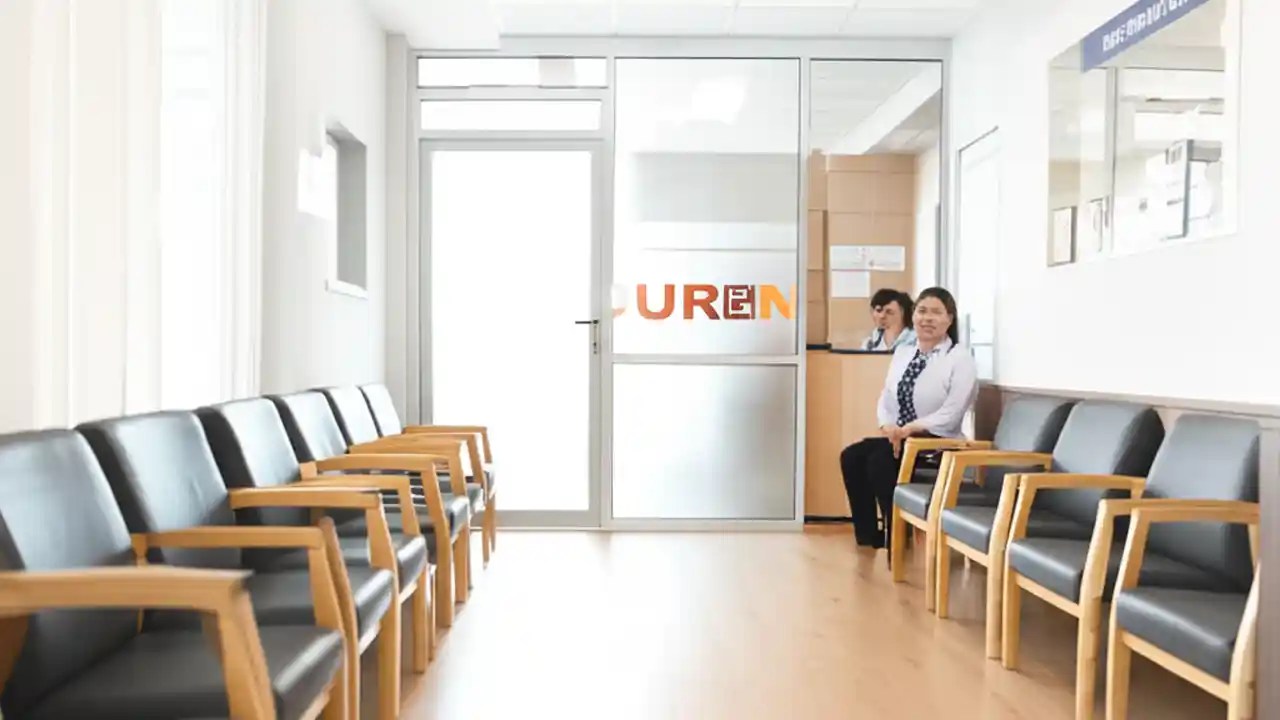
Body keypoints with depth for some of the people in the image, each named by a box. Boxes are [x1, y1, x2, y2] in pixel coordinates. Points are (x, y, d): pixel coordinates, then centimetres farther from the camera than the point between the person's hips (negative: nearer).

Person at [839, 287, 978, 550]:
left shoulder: (961, 358, -6)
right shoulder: (902, 352, 13)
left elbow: (950, 415, -15)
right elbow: (886, 399, 10)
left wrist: (908, 429, -23)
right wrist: (888, 426, -11)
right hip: (897, 437, 7)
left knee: (880, 460, -29)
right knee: (852, 456, -17)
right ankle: (868, 534, -5)